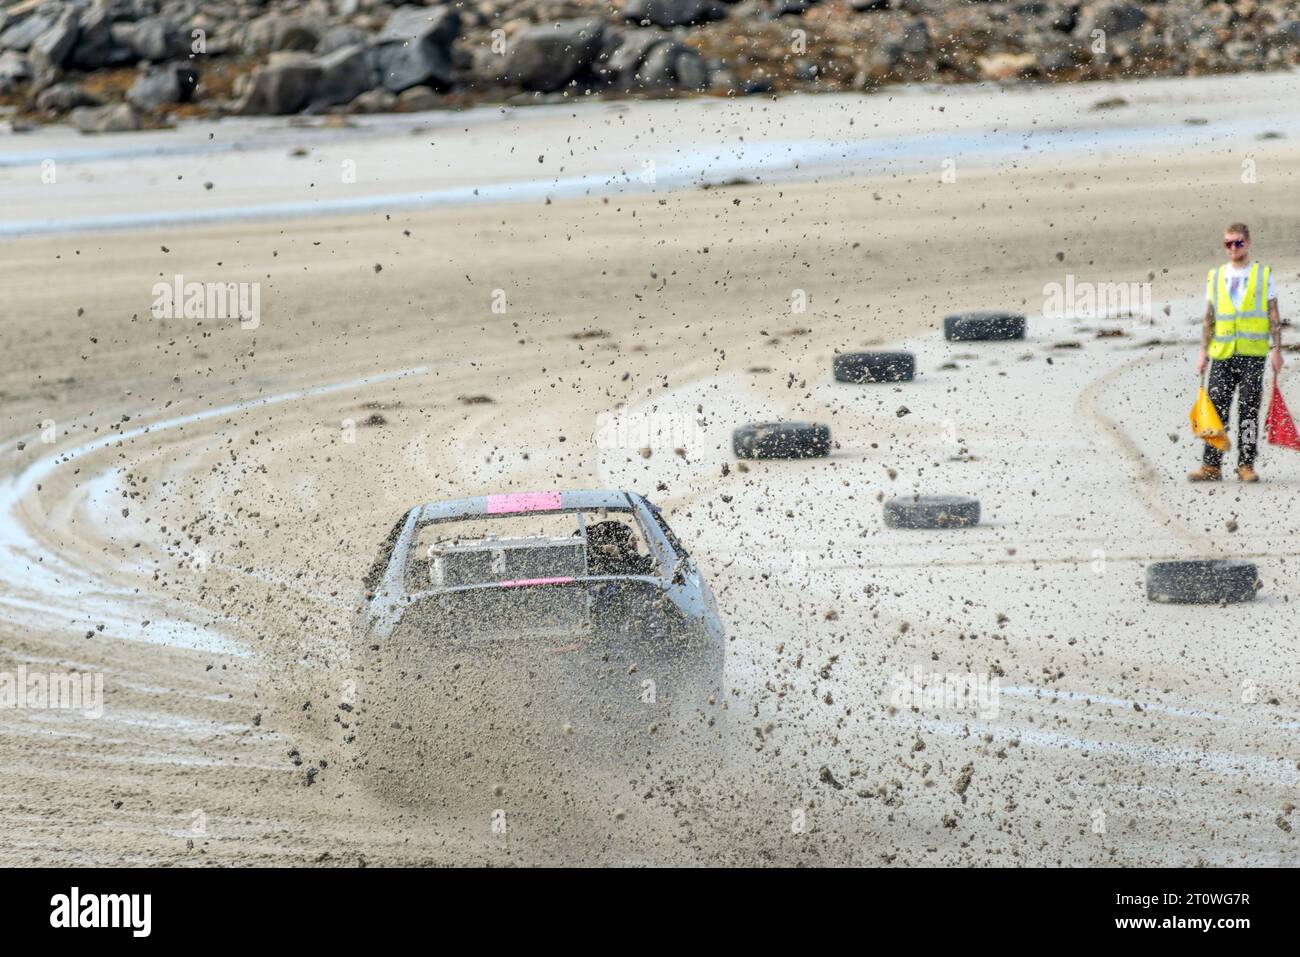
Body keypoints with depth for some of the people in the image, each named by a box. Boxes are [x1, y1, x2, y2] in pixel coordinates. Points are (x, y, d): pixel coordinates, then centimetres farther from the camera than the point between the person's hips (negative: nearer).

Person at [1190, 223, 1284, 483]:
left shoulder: (1264, 275, 6)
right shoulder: (1215, 277, 13)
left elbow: (1273, 316, 5)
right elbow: (1209, 319, 14)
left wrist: (1276, 349, -4)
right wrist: (1203, 351, 7)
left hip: (1252, 354, -2)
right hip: (1222, 354, 2)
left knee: (1248, 410, -2)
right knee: (1217, 409, -2)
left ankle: (1246, 465, 2)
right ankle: (1211, 466, -1)